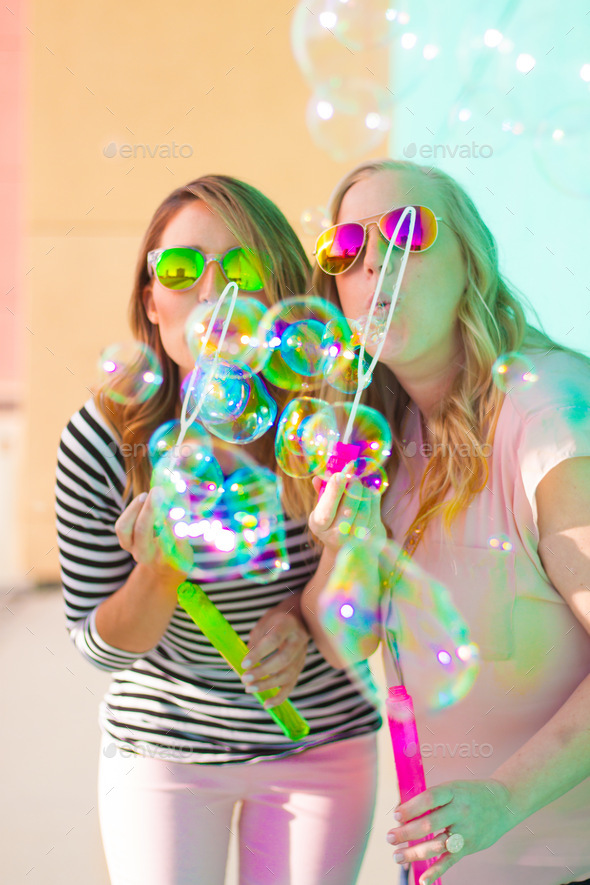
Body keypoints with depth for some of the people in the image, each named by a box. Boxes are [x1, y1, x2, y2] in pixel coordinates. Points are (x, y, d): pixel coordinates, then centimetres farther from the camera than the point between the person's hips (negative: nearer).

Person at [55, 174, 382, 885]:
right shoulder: (103, 441, -19)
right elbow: (97, 643, -9)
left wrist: (303, 613, -18)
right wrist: (158, 575, -28)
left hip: (323, 741, 1)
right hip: (162, 745, -1)